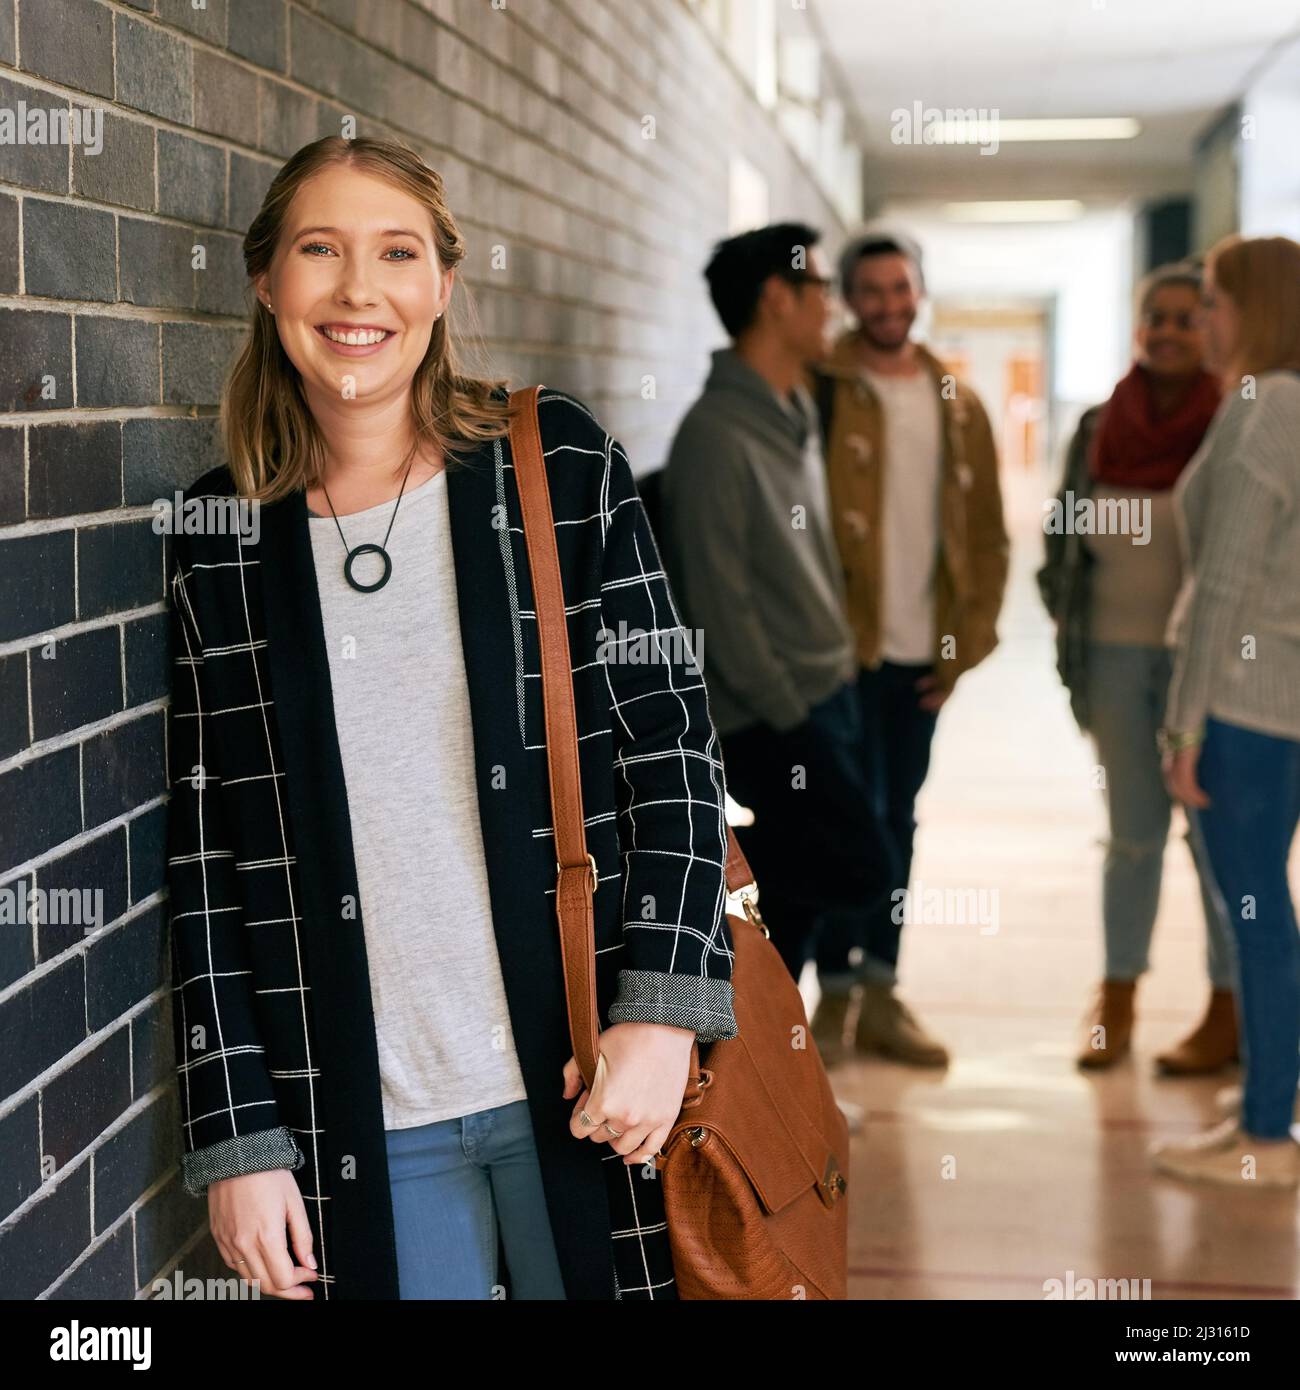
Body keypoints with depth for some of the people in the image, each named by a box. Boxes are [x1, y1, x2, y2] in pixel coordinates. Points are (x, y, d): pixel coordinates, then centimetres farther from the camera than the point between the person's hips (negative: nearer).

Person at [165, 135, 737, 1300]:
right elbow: (206, 856, 3)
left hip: (577, 1082, -1)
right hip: (359, 1121, 1)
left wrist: (662, 1013, -11)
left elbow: (672, 745, -2)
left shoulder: (559, 468, -2)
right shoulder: (220, 538, 2)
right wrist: (237, 1139, 0)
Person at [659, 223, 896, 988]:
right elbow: (720, 602, -18)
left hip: (828, 695, 8)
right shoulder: (716, 435, -17)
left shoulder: (797, 417, 11)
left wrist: (836, 683, 10)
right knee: (860, 868, -7)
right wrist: (786, 714, -15)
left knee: (798, 887, 10)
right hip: (773, 716, -8)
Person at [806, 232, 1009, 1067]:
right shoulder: (819, 393, -6)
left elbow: (985, 533, 10)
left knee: (898, 818, 11)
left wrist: (968, 640, 3)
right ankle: (839, 991, 8)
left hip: (923, 652, 5)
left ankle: (880, 991, 20)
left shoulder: (958, 405, 9)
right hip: (845, 647, -5)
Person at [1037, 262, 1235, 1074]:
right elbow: (1064, 540, 13)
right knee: (1132, 833, 14)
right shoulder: (1100, 429, 5)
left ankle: (1230, 1010, 16)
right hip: (1117, 656, 4)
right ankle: (1117, 1000, 24)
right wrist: (1071, 633, 5)